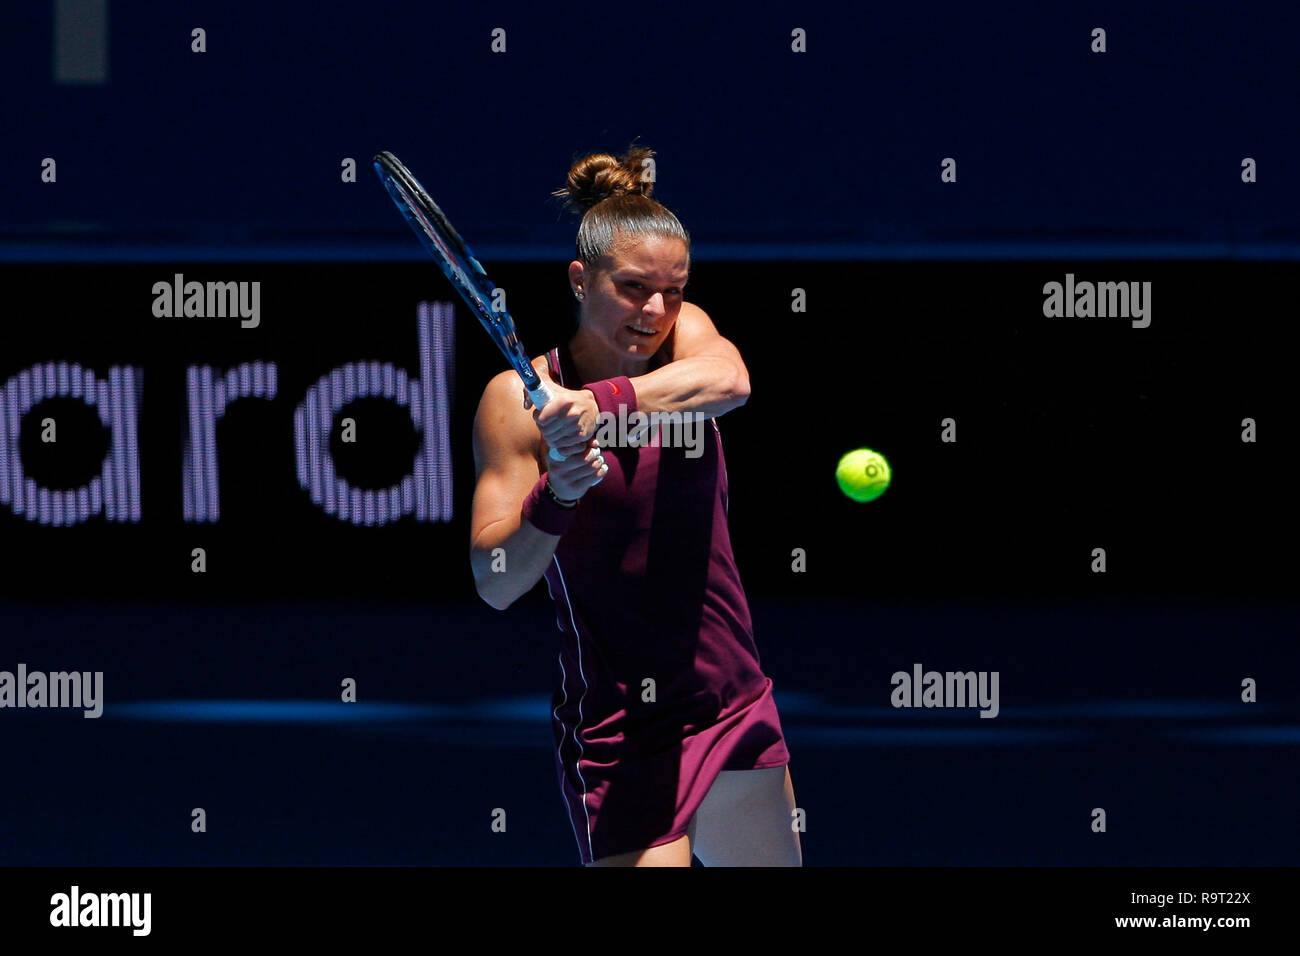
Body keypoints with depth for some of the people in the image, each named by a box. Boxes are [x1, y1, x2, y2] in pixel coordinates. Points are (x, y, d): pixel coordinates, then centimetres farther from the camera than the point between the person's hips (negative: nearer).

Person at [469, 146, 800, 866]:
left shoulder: (684, 332, 1)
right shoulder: (518, 399, -11)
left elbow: (728, 381, -26)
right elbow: (495, 583, -16)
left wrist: (601, 401, -41)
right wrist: (556, 495, -34)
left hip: (737, 700, 6)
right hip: (619, 722, -5)